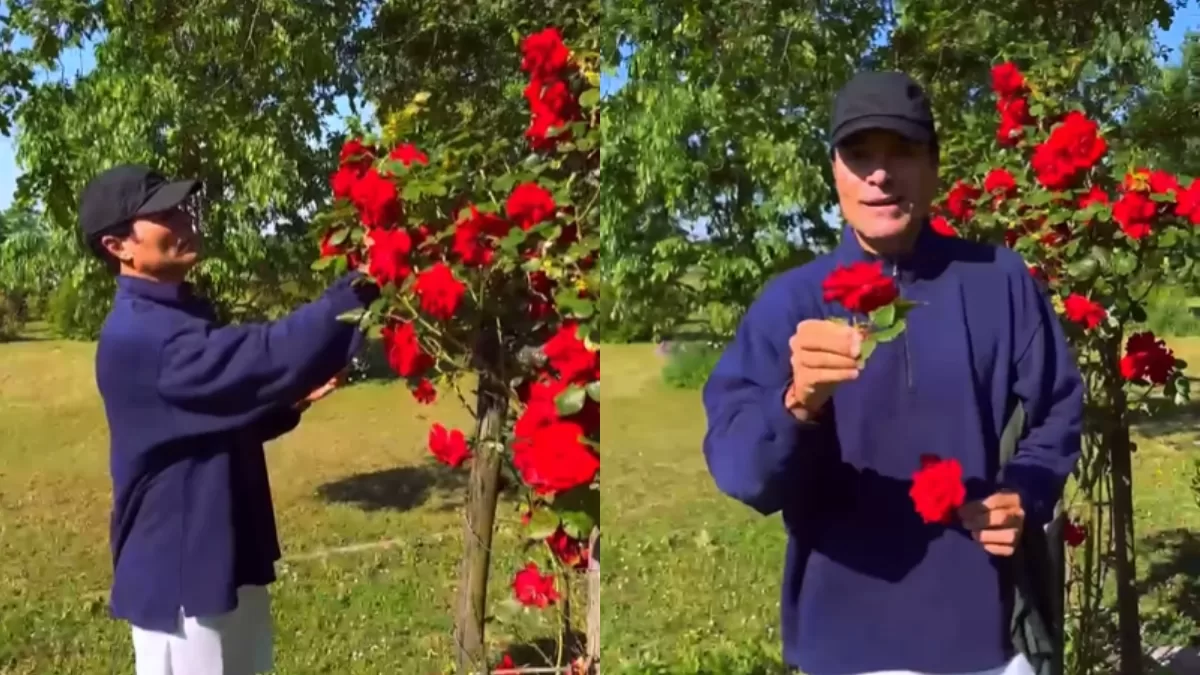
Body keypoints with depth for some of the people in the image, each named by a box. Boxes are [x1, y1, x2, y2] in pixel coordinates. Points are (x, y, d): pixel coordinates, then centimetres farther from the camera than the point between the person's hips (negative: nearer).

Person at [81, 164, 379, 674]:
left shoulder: (182, 316, 9)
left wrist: (293, 401, -1)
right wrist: (359, 287, -38)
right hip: (178, 571, -9)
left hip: (225, 558, 10)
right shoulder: (138, 336, -23)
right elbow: (262, 356, -34)